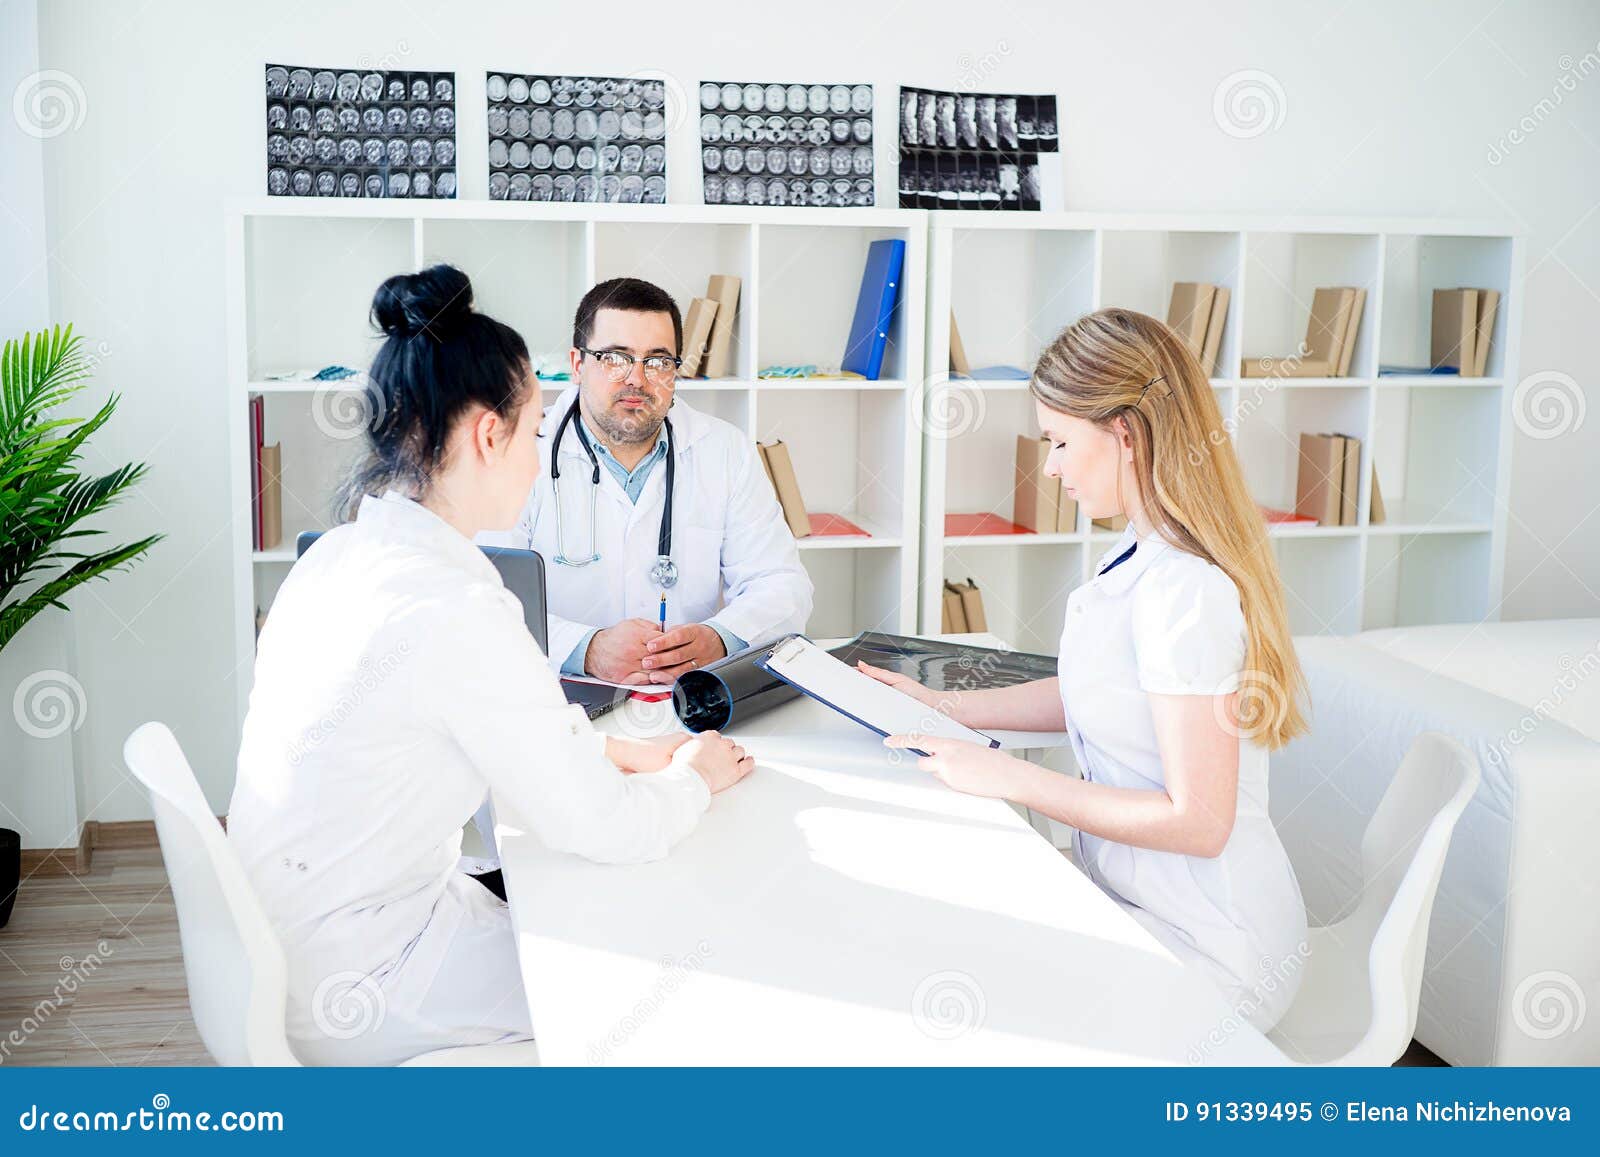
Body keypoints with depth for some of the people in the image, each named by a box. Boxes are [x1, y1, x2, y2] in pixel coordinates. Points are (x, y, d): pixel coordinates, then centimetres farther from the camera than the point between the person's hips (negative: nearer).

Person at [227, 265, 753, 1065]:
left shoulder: (340, 554, 0)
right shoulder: (457, 608, -28)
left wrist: (614, 752, 12)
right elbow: (598, 828, -18)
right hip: (357, 1002, -8)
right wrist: (694, 777, 1)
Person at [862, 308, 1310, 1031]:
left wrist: (1010, 779, -20)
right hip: (1137, 900, 8)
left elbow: (1197, 821, -25)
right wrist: (943, 708, 12)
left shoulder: (1183, 591, -27)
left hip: (1210, 954, -8)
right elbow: (1089, 698, 17)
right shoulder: (1140, 556, 4)